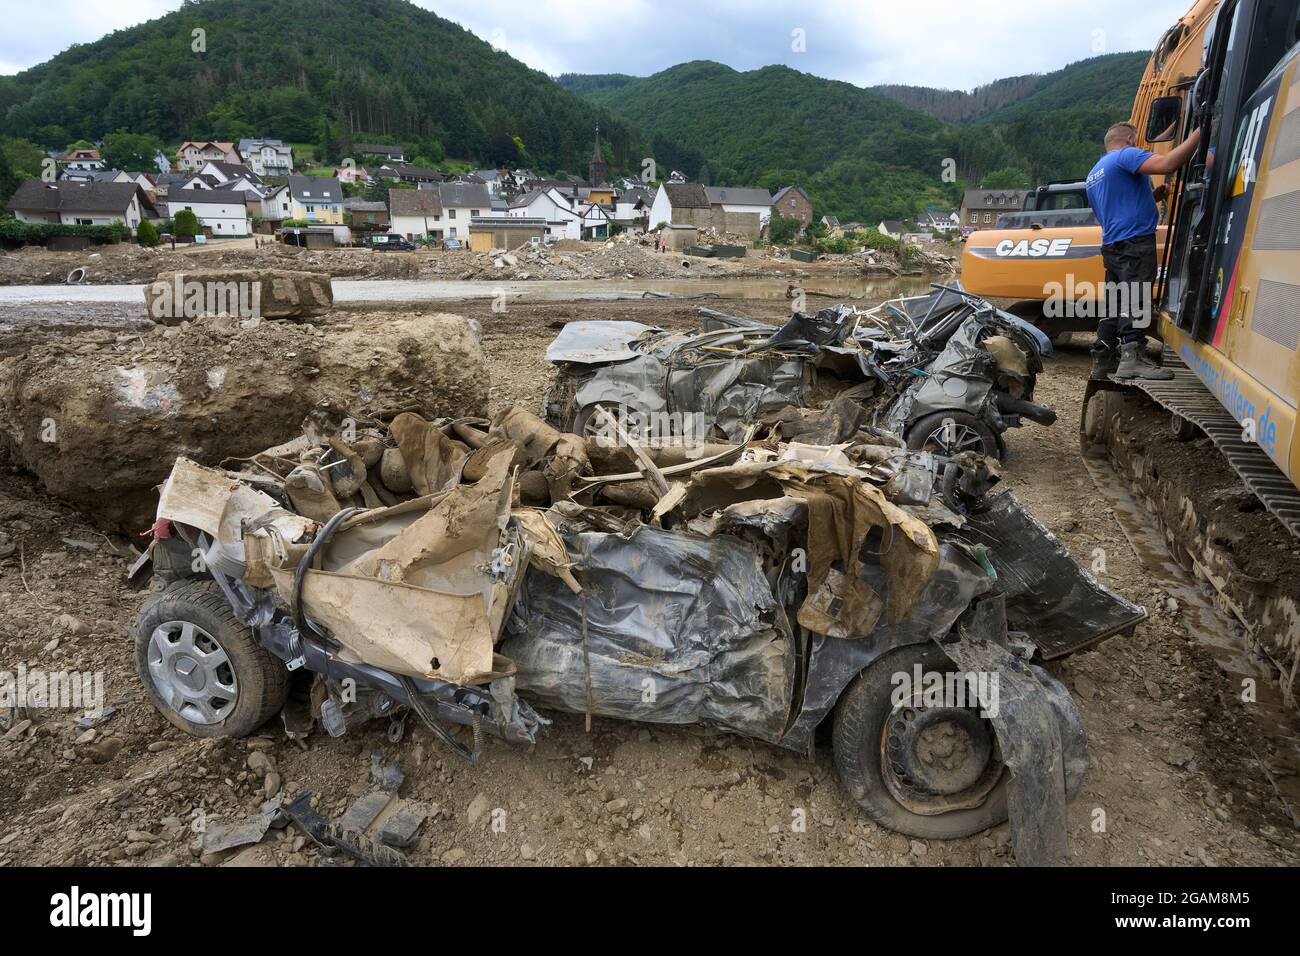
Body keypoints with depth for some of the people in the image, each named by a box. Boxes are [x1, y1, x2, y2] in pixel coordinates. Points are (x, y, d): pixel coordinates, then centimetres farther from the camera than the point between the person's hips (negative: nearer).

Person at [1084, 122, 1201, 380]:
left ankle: (1103, 362, 10)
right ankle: (1132, 357, -28)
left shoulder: (1093, 176, 26)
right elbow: (1167, 163, -19)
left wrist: (1152, 197, 24)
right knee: (1135, 299, -18)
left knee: (1114, 304, 10)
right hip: (1135, 240, -9)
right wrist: (1198, 133, -11)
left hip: (1111, 245, 9)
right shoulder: (1126, 155, -1)